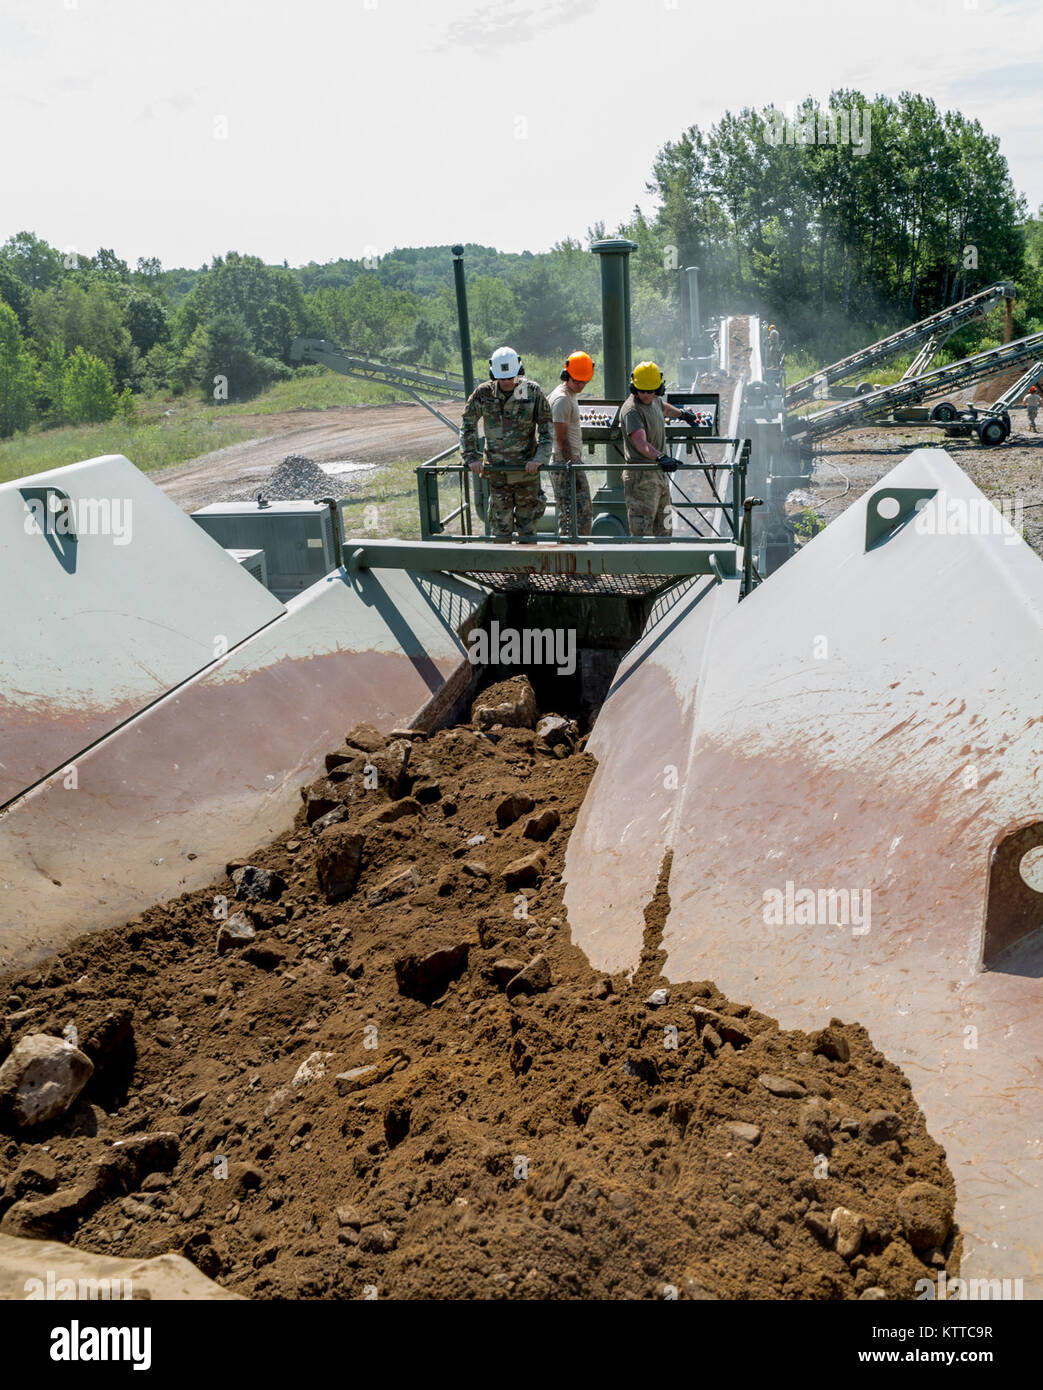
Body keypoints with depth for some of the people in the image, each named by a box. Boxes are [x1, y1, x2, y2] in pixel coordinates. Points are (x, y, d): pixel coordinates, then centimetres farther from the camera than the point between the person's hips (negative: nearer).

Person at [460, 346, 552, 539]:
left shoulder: (532, 391, -5)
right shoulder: (483, 393, -3)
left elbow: (546, 427, -1)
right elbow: (467, 426, 6)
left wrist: (539, 458, -12)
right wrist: (471, 458, -2)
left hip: (527, 468, 0)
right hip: (496, 470, 1)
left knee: (527, 527, 8)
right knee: (500, 527, 1)